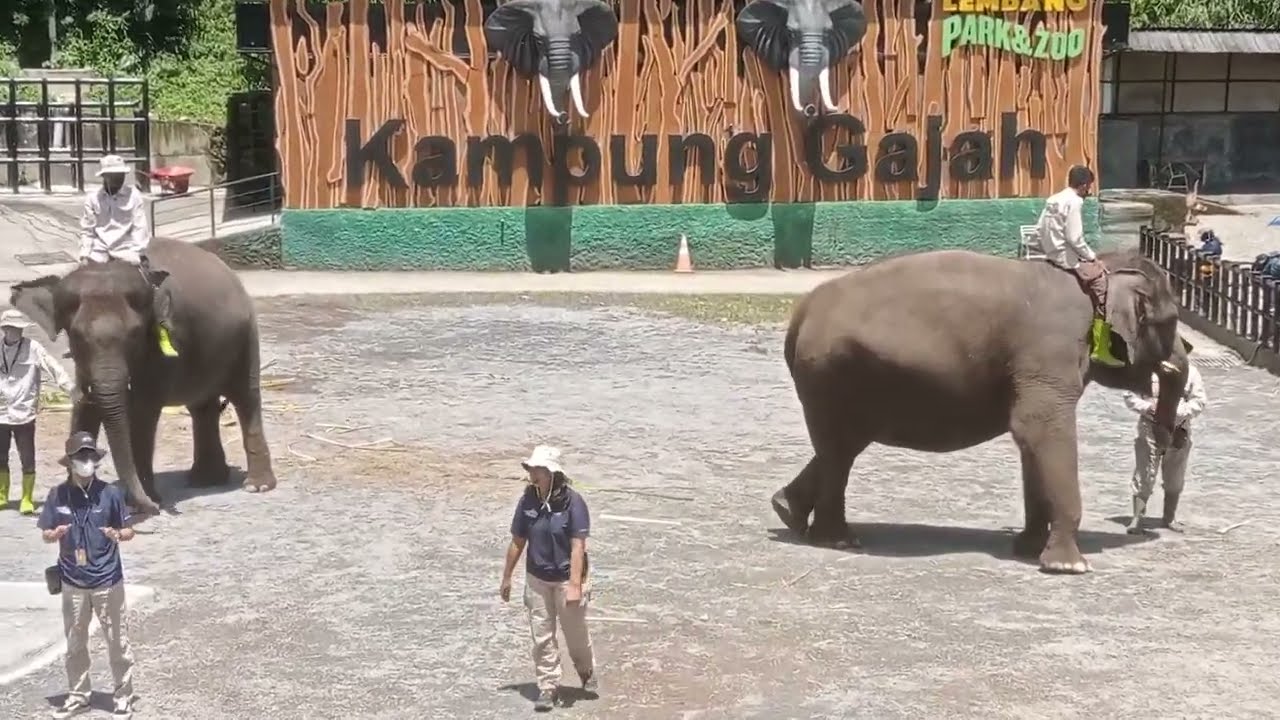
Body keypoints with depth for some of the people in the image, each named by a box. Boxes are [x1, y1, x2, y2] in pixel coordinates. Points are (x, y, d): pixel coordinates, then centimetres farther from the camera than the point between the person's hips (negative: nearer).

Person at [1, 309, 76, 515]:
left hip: (24, 413, -3)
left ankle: (27, 500, 11)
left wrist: (71, 388, -24)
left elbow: (53, 367, -13)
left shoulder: (33, 348, -6)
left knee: (27, 459, 0)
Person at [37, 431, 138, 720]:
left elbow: (129, 531, -2)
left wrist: (117, 534, -24)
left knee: (116, 640, 6)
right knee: (75, 642, 15)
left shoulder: (110, 493, -9)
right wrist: (56, 534, -19)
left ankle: (124, 697, 18)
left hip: (107, 580, -2)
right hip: (73, 582, 2)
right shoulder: (58, 495, -4)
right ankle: (78, 696, 29)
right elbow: (46, 534, 4)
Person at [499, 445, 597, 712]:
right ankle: (548, 687, 19)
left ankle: (587, 673, 38)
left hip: (566, 579, -4)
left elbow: (578, 546, -21)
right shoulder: (528, 501, -6)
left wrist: (575, 585, -26)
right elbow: (517, 541, 4)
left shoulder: (572, 502, -20)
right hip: (537, 579, 4)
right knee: (541, 636, 7)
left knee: (576, 633, 12)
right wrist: (506, 577, 10)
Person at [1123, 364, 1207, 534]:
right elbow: (1130, 396, 2)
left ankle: (1169, 518, 28)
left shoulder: (1190, 372, 0)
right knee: (1144, 475, -5)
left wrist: (1178, 412, -17)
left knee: (1174, 479, 13)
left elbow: (1199, 401, -1)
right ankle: (1137, 518, 0)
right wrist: (1145, 407, -17)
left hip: (1178, 431, 2)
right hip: (1150, 429, -2)